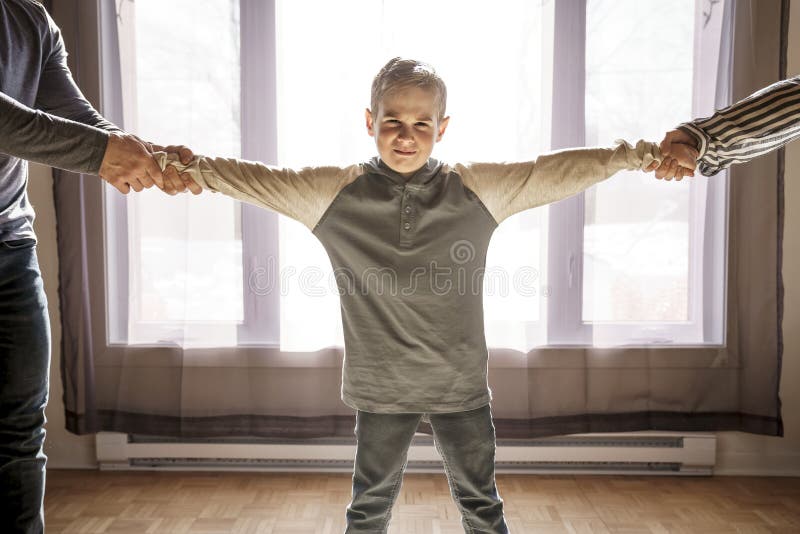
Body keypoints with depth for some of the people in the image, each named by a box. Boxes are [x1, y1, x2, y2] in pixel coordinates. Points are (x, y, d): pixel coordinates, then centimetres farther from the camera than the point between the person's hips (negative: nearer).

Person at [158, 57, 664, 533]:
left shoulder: (479, 190, -4)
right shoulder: (333, 192, -5)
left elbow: (555, 171, -3)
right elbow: (255, 178, -4)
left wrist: (631, 155, -9)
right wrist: (190, 165, -16)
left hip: (462, 385, 1)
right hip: (379, 388, 0)